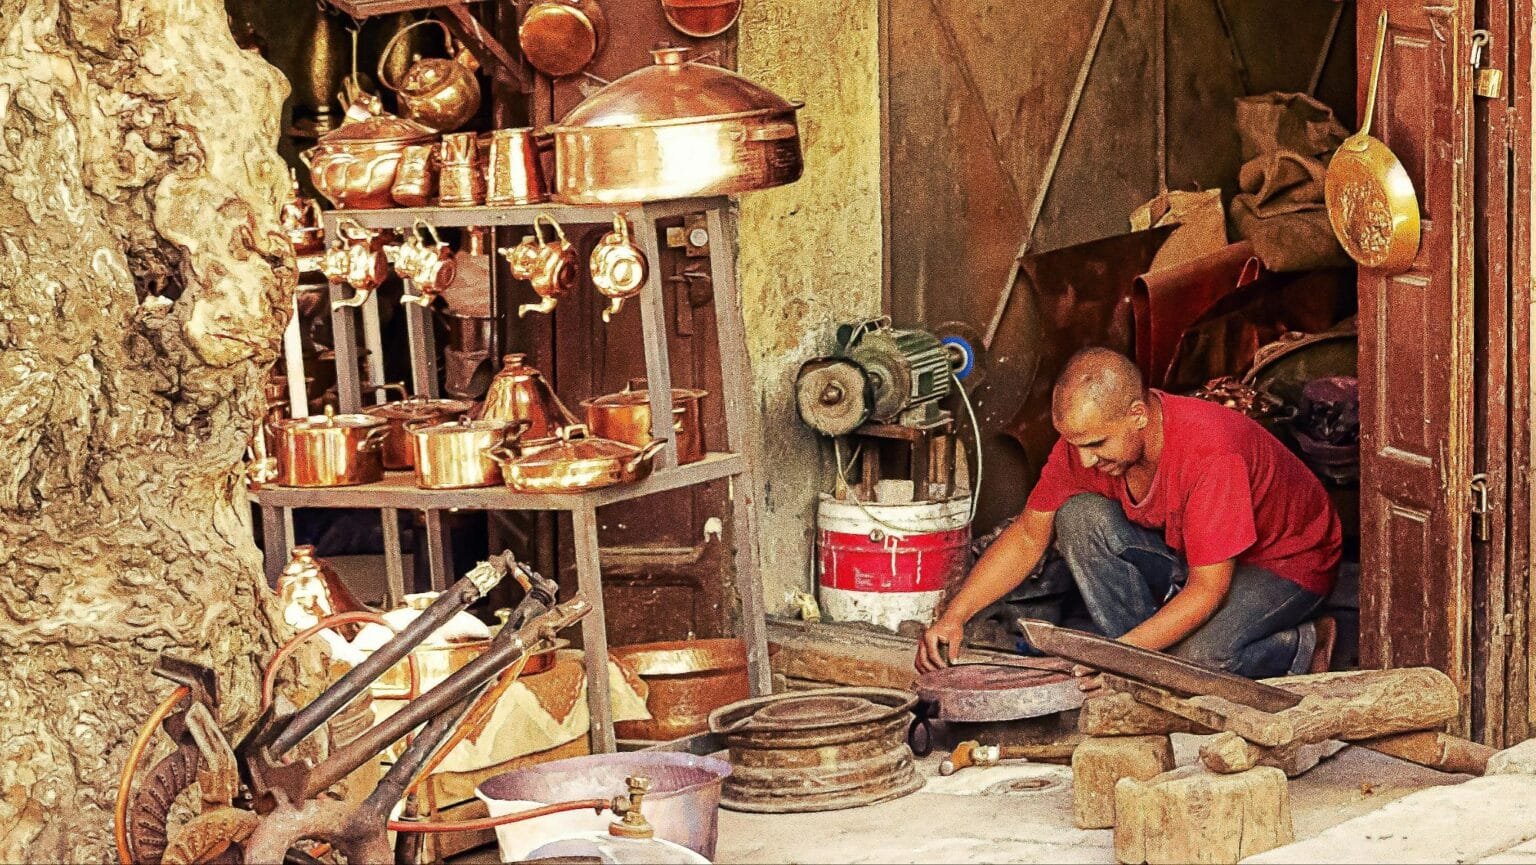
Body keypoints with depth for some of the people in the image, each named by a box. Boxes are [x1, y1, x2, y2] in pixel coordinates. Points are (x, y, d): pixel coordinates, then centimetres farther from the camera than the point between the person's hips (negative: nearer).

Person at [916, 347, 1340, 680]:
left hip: (1285, 562, -6)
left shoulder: (1210, 451, -36)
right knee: (1078, 516, -19)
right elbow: (1028, 536, -6)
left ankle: (1294, 647, -2)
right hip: (1182, 550, 6)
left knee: (1198, 658, -34)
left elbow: (1208, 589, -34)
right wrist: (954, 615, -19)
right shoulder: (1087, 436, -17)